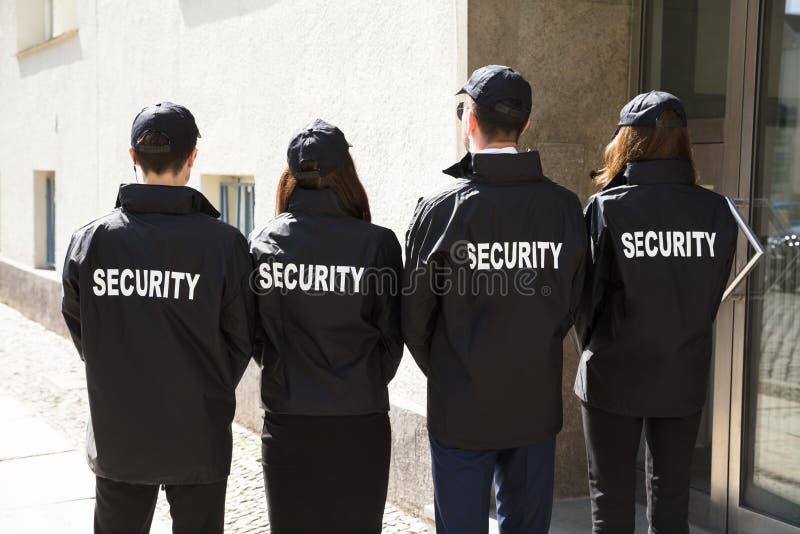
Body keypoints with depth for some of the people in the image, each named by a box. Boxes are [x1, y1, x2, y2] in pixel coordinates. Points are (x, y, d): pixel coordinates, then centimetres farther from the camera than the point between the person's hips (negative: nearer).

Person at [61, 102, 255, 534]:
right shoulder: (224, 243, -15)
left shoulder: (90, 240, -8)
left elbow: (77, 323, 3)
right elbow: (242, 337, -6)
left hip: (116, 437, 2)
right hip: (199, 439, -2)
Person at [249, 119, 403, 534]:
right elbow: (391, 333, -2)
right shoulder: (377, 243, -9)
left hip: (286, 418, 2)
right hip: (360, 420, -1)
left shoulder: (261, 243, -4)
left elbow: (253, 332, 2)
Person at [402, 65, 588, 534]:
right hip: (537, 407, 3)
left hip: (462, 411, -3)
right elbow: (571, 305, 5)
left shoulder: (441, 209, -14)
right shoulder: (565, 207, -4)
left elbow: (415, 315, -7)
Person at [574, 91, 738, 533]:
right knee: (672, 496, 16)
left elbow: (587, 295, -8)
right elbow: (714, 293, 2)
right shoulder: (716, 210, -6)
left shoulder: (607, 208, -15)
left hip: (615, 377, -3)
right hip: (684, 378, 3)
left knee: (611, 498, 9)